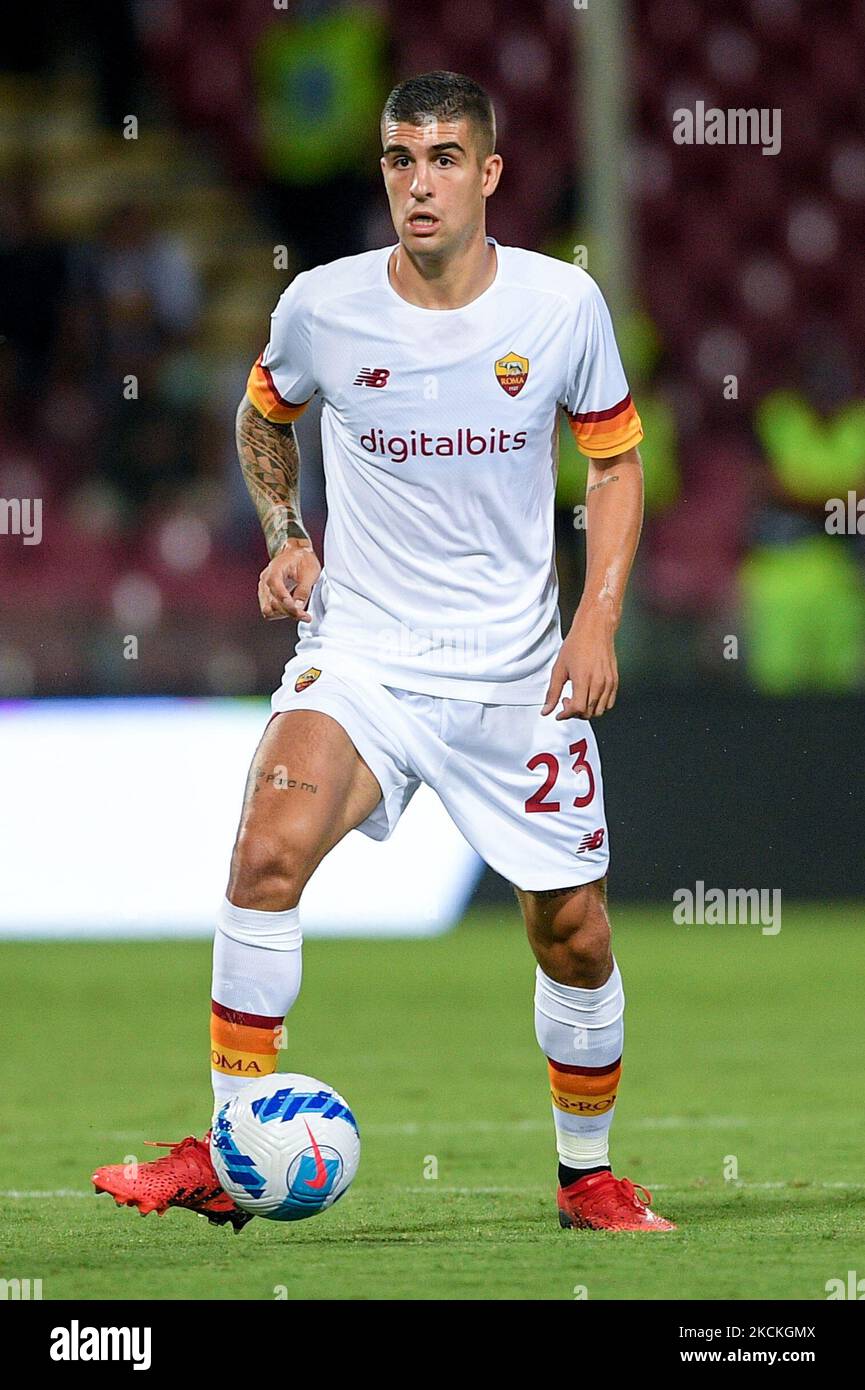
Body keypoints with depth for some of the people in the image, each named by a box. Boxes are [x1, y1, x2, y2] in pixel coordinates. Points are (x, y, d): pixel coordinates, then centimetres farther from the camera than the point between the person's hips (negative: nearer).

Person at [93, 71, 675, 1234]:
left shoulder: (563, 303, -5)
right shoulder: (323, 308, -5)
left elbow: (617, 464, 7)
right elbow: (263, 417, 18)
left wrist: (597, 622, -5)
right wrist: (286, 538, 2)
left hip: (519, 669, 1)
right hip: (362, 651, -1)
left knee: (574, 932, 4)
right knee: (269, 849, -25)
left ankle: (588, 1176, 28)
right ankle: (225, 1159, -20)